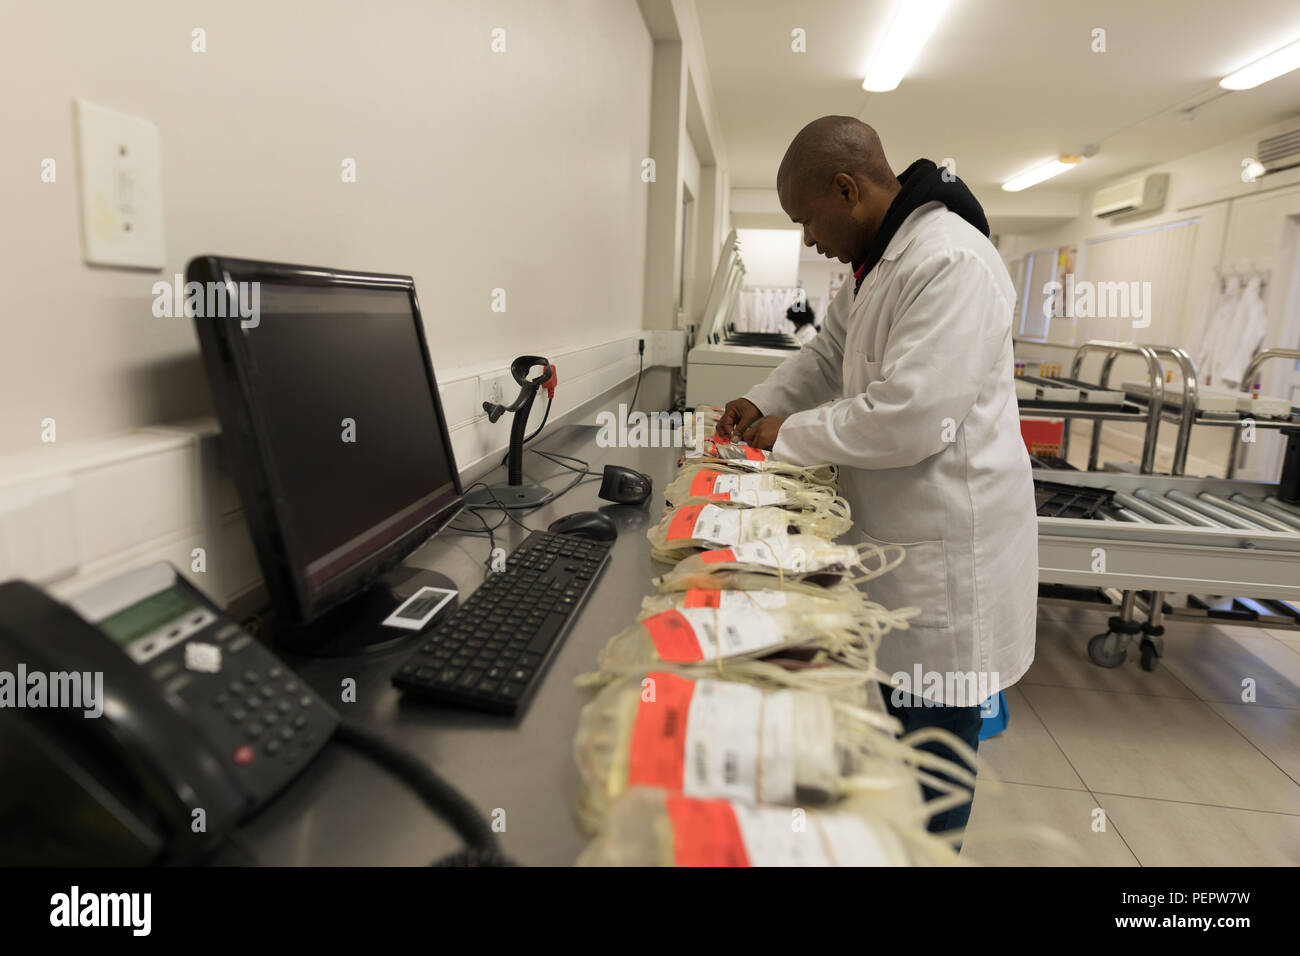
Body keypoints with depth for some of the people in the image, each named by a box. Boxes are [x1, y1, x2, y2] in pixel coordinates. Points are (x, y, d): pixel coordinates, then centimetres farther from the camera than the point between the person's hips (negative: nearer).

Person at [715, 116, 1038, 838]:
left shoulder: (953, 263, -23)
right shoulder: (875, 261, 11)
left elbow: (909, 418, -28)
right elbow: (829, 354, 22)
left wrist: (789, 434, -15)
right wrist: (761, 403, 6)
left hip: (947, 554, -10)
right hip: (893, 536, 10)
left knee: (929, 749, 7)